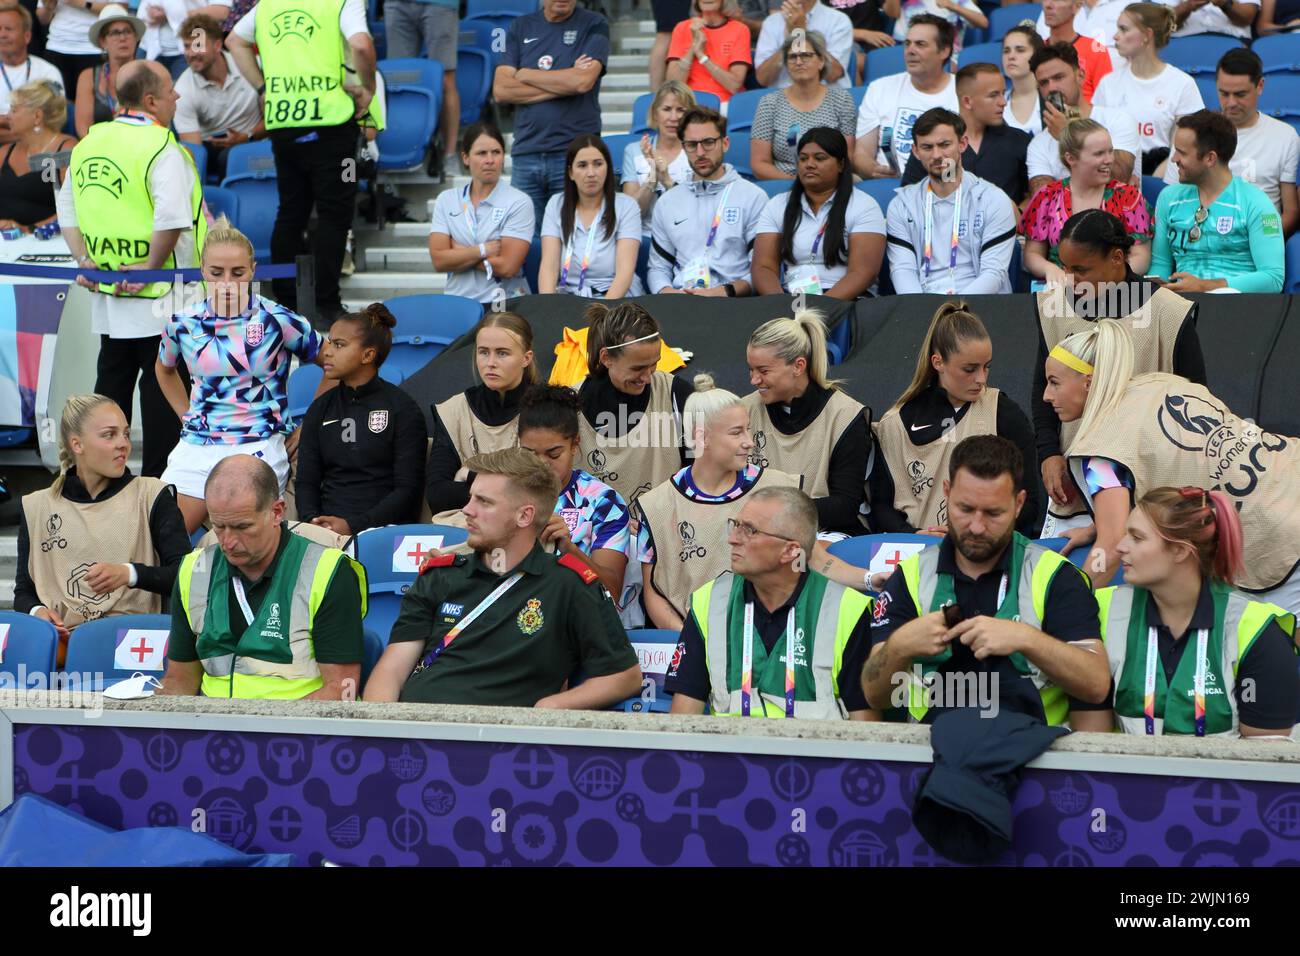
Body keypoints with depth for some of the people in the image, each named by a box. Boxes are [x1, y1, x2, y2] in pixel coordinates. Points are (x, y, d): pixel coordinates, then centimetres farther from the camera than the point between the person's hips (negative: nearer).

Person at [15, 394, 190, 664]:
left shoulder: (151, 495, 9)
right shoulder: (36, 507, 16)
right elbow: (23, 592, 18)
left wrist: (129, 574, -18)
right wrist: (36, 611, -6)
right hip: (60, 638, 3)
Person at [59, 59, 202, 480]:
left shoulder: (89, 144, 7)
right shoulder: (160, 148, -17)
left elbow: (67, 208, 14)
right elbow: (171, 219, -28)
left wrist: (84, 260, 10)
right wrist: (151, 268, -18)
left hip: (106, 291, 7)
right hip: (160, 296, -7)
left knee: (112, 379, 15)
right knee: (161, 382, 1)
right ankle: (157, 477, 3)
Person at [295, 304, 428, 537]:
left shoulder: (403, 410, 2)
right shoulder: (321, 409, 16)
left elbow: (408, 489, -4)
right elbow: (306, 481, 12)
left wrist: (353, 526, -15)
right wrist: (312, 521, -10)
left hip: (384, 527, -4)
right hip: (325, 529, 4)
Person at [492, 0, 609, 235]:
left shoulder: (594, 26, 5)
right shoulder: (521, 27, 13)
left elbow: (583, 81, -12)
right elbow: (500, 90, 2)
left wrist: (526, 75, 0)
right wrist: (564, 84, -6)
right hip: (526, 152, 3)